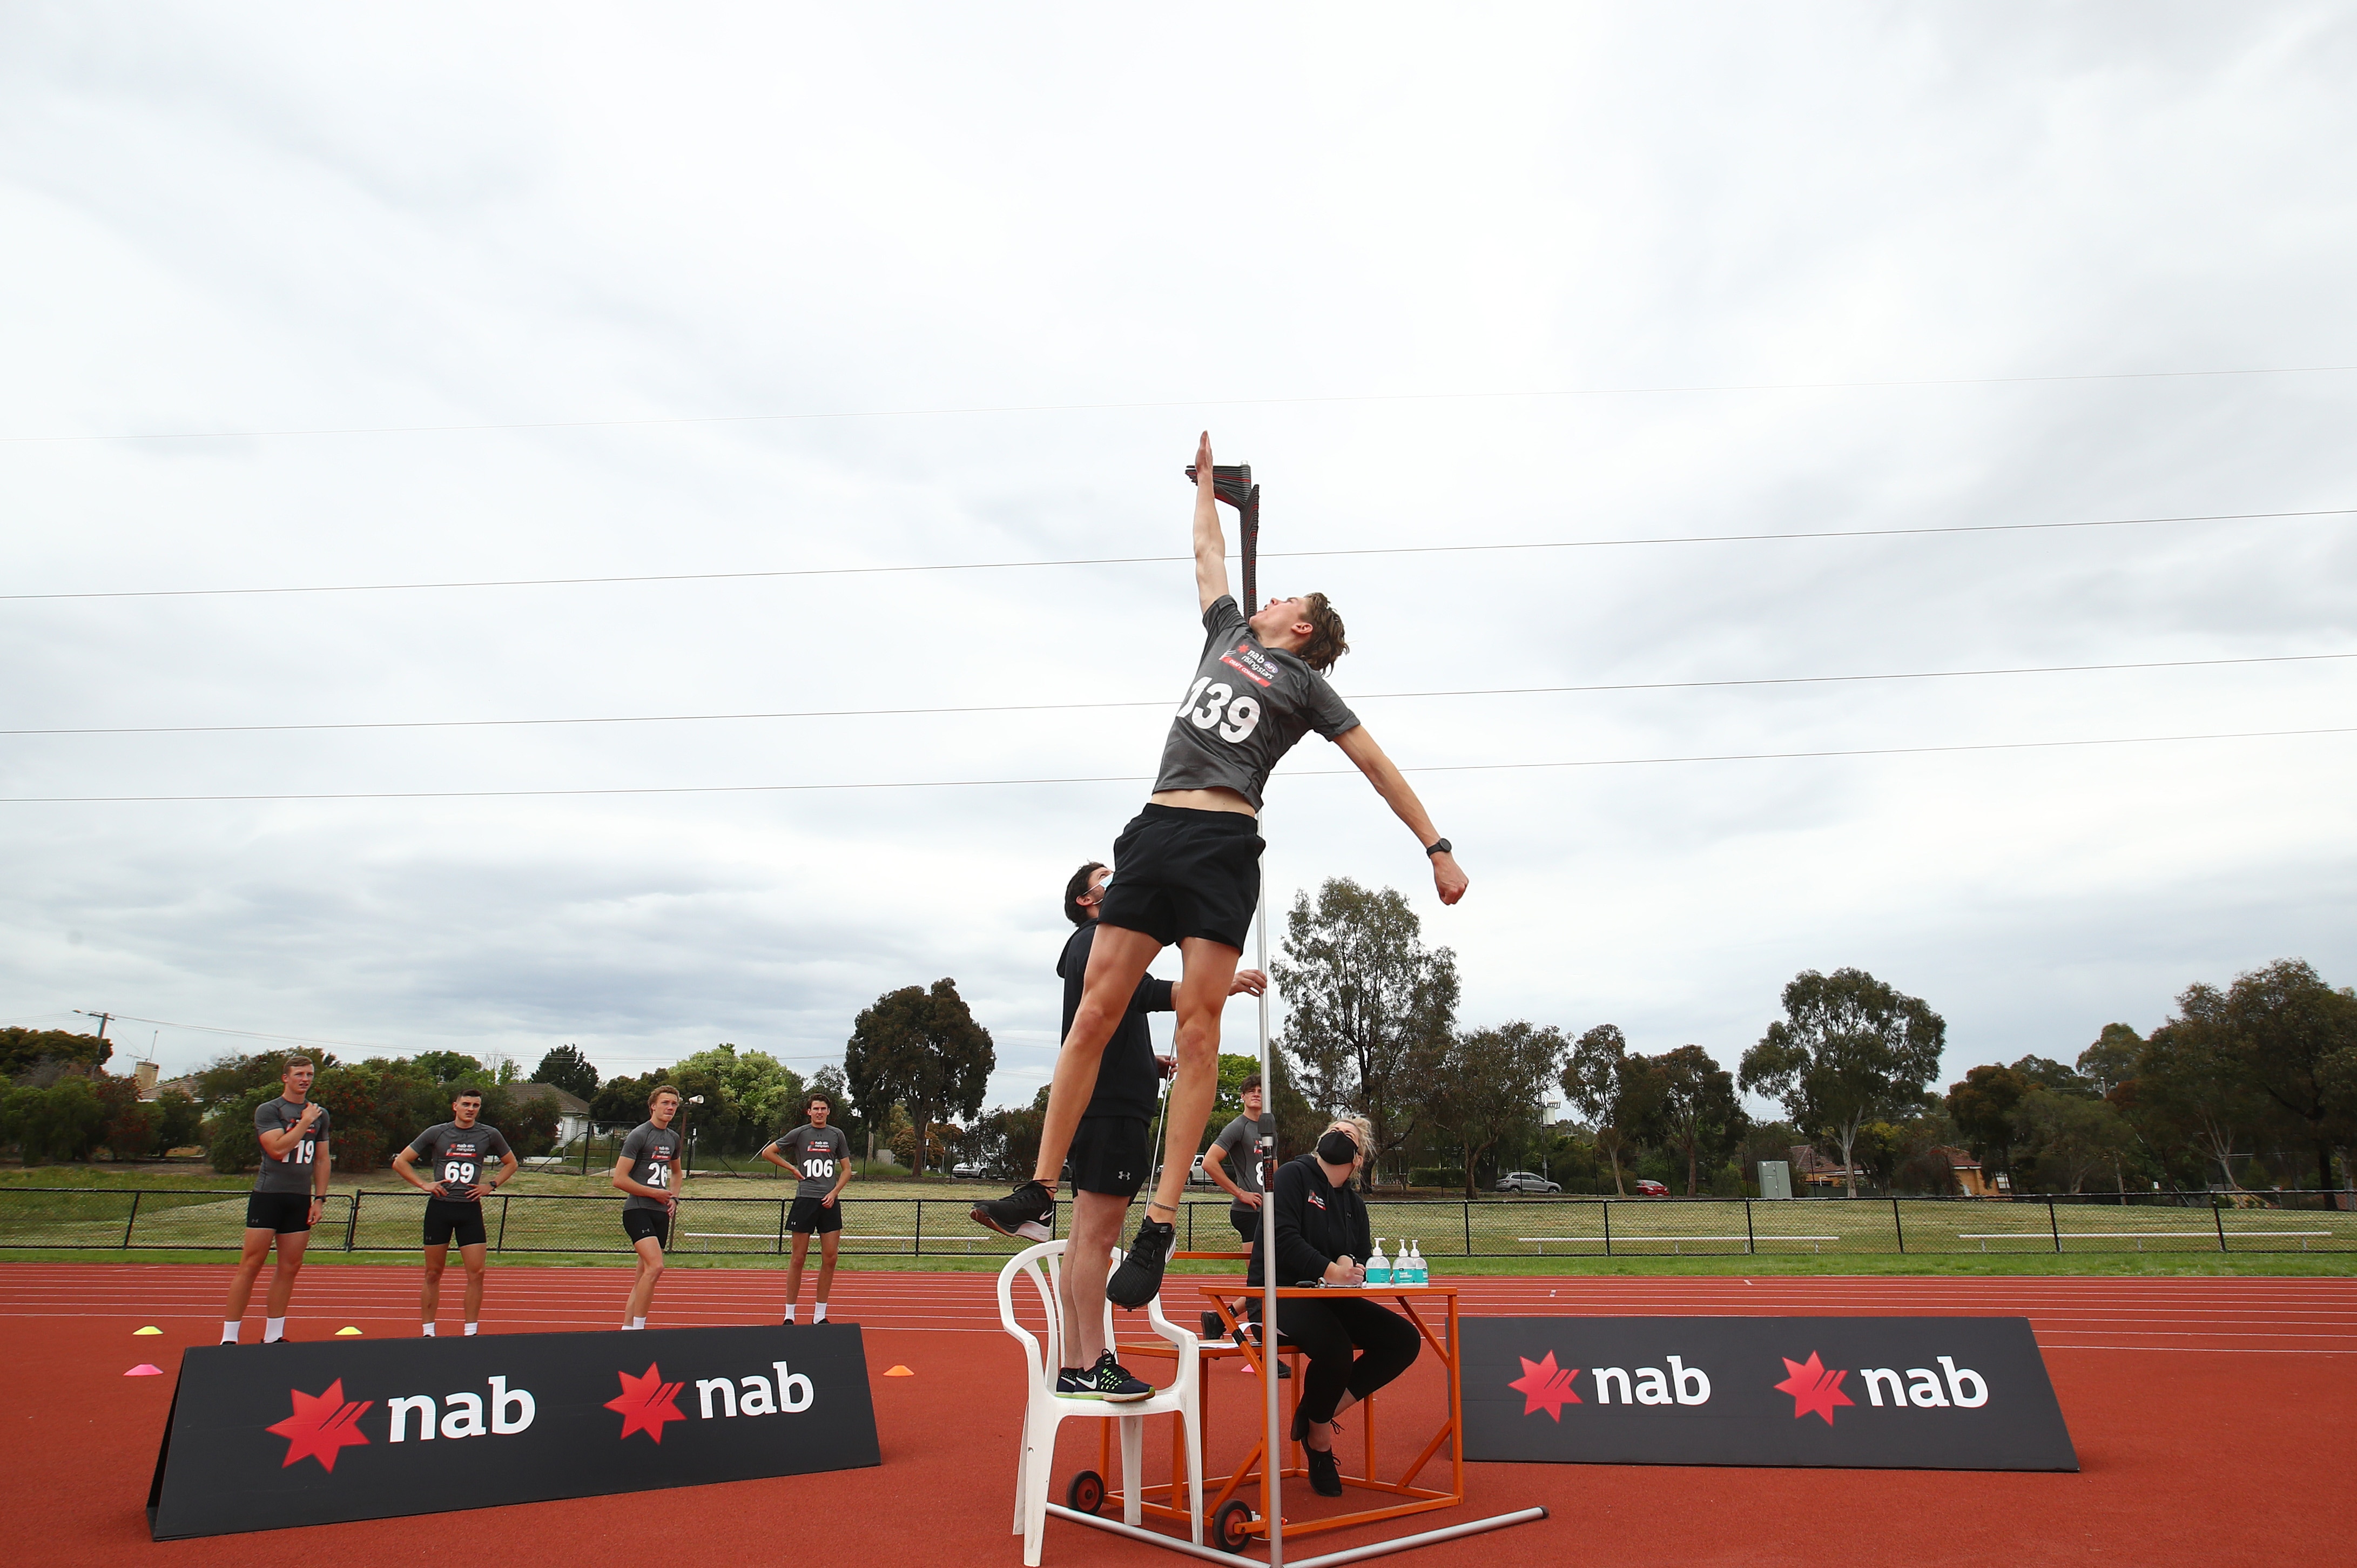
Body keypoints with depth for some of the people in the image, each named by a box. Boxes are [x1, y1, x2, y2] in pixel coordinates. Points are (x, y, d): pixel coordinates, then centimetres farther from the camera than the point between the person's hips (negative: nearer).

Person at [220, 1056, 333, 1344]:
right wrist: (305, 1121, -11)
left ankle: (273, 1337, 13)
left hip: (301, 1199, 5)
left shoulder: (320, 1114, 13)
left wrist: (320, 1198, 8)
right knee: (251, 1265, -5)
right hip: (269, 1194, -5)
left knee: (289, 1268, 5)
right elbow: (278, 1149, -17)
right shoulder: (268, 1110, -3)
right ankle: (228, 1338, 3)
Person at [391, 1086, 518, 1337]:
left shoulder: (489, 1135, 3)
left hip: (470, 1208, 0)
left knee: (476, 1273, -5)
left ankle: (470, 1331, 5)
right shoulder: (436, 1133, 1)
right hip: (439, 1207, 0)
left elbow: (511, 1163, 18)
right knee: (433, 1274, 6)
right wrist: (424, 1184, -4)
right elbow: (400, 1162, 7)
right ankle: (428, 1332, 17)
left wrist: (491, 1185, 3)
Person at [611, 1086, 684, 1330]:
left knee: (644, 1275, 8)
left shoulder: (673, 1138, 15)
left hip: (661, 1213, 7)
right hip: (638, 1210, -7)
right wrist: (655, 1193, -9)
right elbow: (619, 1179, -13)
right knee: (655, 1266, -21)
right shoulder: (639, 1135, -8)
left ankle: (627, 1326, 16)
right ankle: (637, 1328, -13)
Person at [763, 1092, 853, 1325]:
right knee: (798, 1258, 0)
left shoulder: (837, 1135, 9)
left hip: (830, 1202, 2)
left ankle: (820, 1315, 10)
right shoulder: (799, 1134, 3)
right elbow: (767, 1153, 11)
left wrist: (834, 1192, -2)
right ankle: (789, 1314, 10)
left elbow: (846, 1169, 13)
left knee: (830, 1258, 0)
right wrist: (793, 1169, 5)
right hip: (805, 1199, -2)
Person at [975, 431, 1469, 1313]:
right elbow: (1208, 553, 40)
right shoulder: (1227, 634, 27)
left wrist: (1437, 848, 7)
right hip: (1156, 831, 4)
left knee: (1197, 1023, -10)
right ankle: (1040, 1193, -1)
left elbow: (1378, 766, 12)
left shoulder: (1305, 683, 14)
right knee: (1095, 1010, -4)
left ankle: (1160, 1225, -9)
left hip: (1224, 844, -4)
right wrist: (1206, 478, 50)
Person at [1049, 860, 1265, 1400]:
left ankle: (1075, 1368, 13)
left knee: (1087, 1240, 9)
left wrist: (1149, 1062, 12)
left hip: (1107, 1108, 11)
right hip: (1109, 1108, -11)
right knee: (1098, 1237, -10)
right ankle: (1093, 1366, -7)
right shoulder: (1097, 939, -4)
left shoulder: (1096, 945, 28)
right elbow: (1140, 992, -25)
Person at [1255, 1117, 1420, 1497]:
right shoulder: (1293, 1175, -5)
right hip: (1280, 1296, -7)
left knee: (1404, 1339, -8)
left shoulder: (1353, 1202, 16)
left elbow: (1365, 1261, 10)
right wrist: (1329, 1270, -27)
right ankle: (1319, 1440, -2)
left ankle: (1322, 1413, -2)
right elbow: (1283, 1238, -18)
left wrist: (1353, 1268, -14)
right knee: (1335, 1351, -33)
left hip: (1329, 1299, 8)